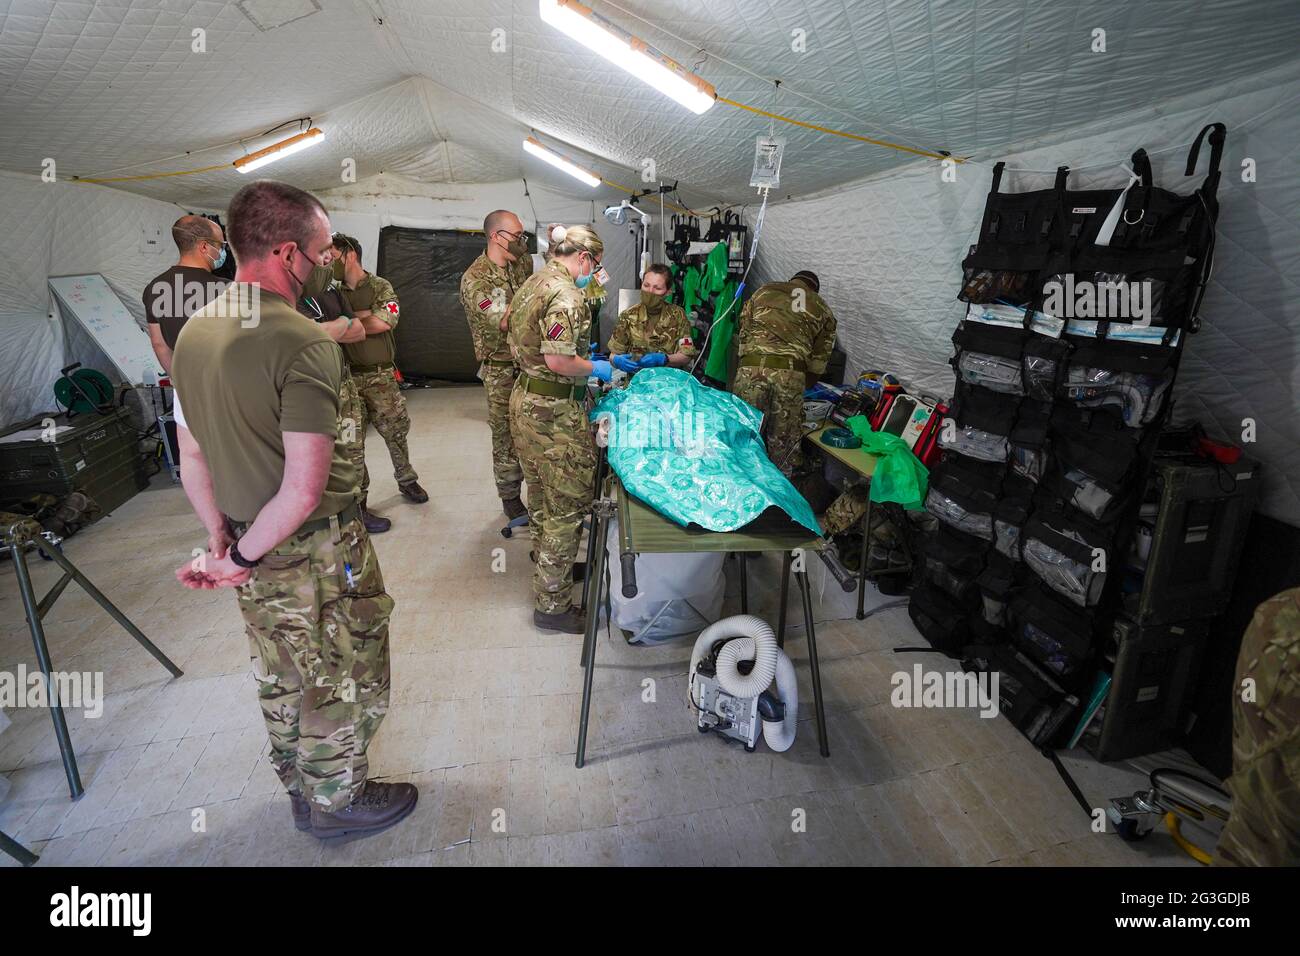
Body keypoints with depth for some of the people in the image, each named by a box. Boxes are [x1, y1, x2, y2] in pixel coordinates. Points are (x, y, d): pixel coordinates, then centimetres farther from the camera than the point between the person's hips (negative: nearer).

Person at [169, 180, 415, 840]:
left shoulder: (192, 333, 3)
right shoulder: (303, 344, -24)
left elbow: (192, 459, 8)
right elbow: (305, 490, -28)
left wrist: (223, 544, 12)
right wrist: (242, 558, -13)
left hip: (253, 548, 8)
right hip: (315, 555, -8)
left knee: (280, 678, 25)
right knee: (345, 682, 14)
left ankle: (300, 789, 48)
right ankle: (337, 801, 36)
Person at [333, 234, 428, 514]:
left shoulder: (380, 287, 2)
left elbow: (384, 322, -15)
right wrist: (364, 316, -15)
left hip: (381, 375, -1)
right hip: (347, 377, 1)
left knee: (395, 430, 10)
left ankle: (407, 480, 30)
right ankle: (358, 497, 15)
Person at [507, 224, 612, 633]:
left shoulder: (532, 283, 12)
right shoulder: (566, 294, -19)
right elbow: (558, 361, -27)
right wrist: (595, 368, -9)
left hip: (524, 397, 10)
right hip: (555, 411, -10)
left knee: (541, 492, 24)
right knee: (568, 505, 0)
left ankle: (547, 564, 45)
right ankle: (552, 604, 9)